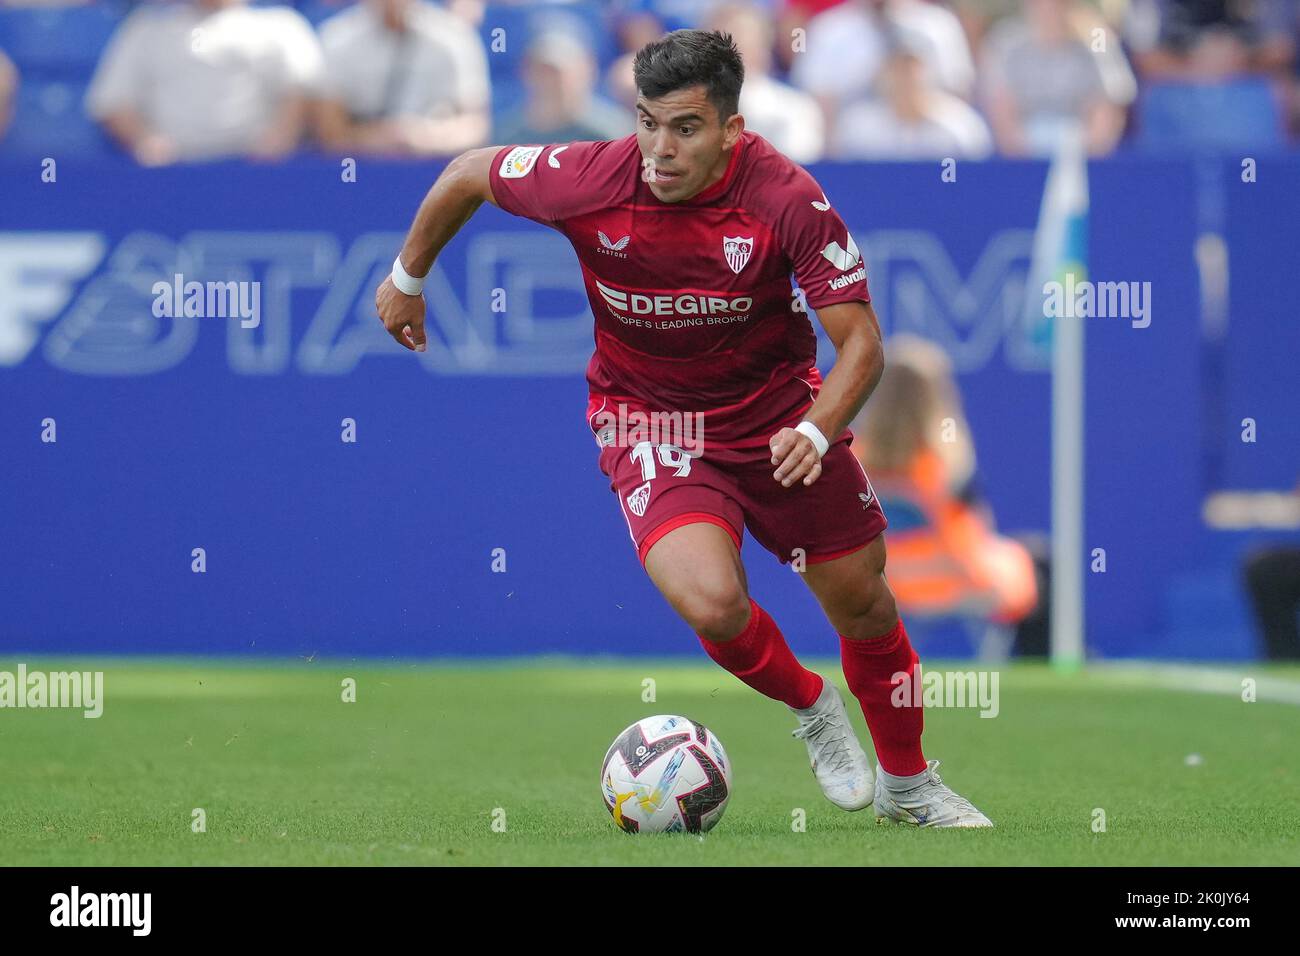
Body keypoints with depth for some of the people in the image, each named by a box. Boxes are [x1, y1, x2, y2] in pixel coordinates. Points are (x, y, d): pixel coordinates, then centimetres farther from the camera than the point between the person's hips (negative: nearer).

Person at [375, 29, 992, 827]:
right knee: (712, 603, -24)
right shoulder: (589, 181, -23)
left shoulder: (786, 198, -25)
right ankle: (813, 709, 11)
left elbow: (860, 340, -21)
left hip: (777, 412, 1)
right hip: (649, 423, -1)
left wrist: (816, 431, -40)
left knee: (864, 604, 9)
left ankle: (908, 783, 38)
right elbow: (470, 173, -3)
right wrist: (407, 278, 11)